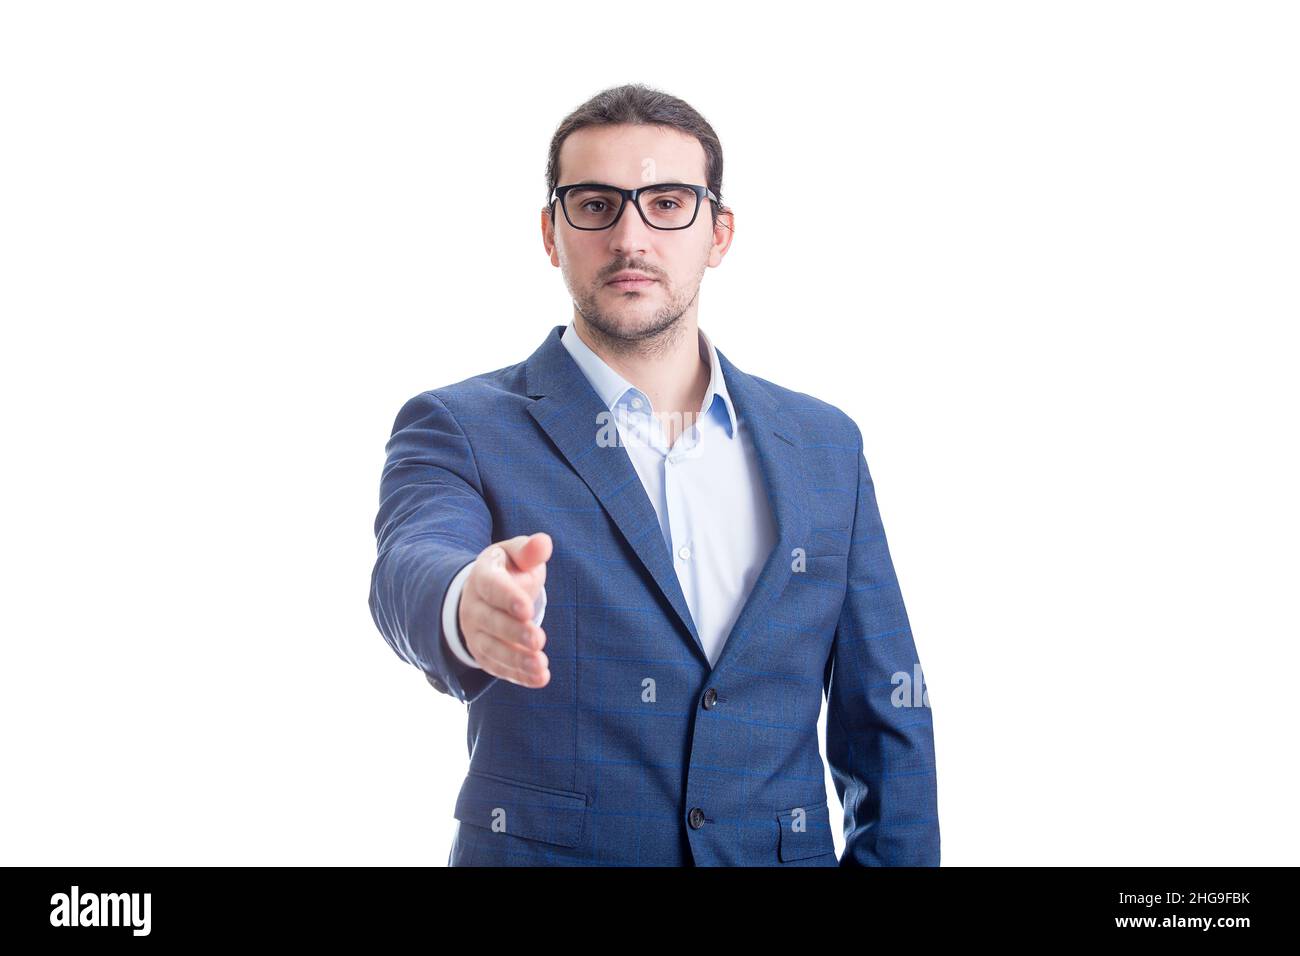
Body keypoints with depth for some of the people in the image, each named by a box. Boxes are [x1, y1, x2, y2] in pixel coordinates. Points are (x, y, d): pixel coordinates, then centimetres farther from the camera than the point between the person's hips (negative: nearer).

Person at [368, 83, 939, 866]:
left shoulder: (824, 445, 4)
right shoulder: (461, 430, -6)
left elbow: (886, 722, 5)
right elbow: (410, 567, -28)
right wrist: (466, 606, -49)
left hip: (786, 853, 3)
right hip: (545, 850, -2)